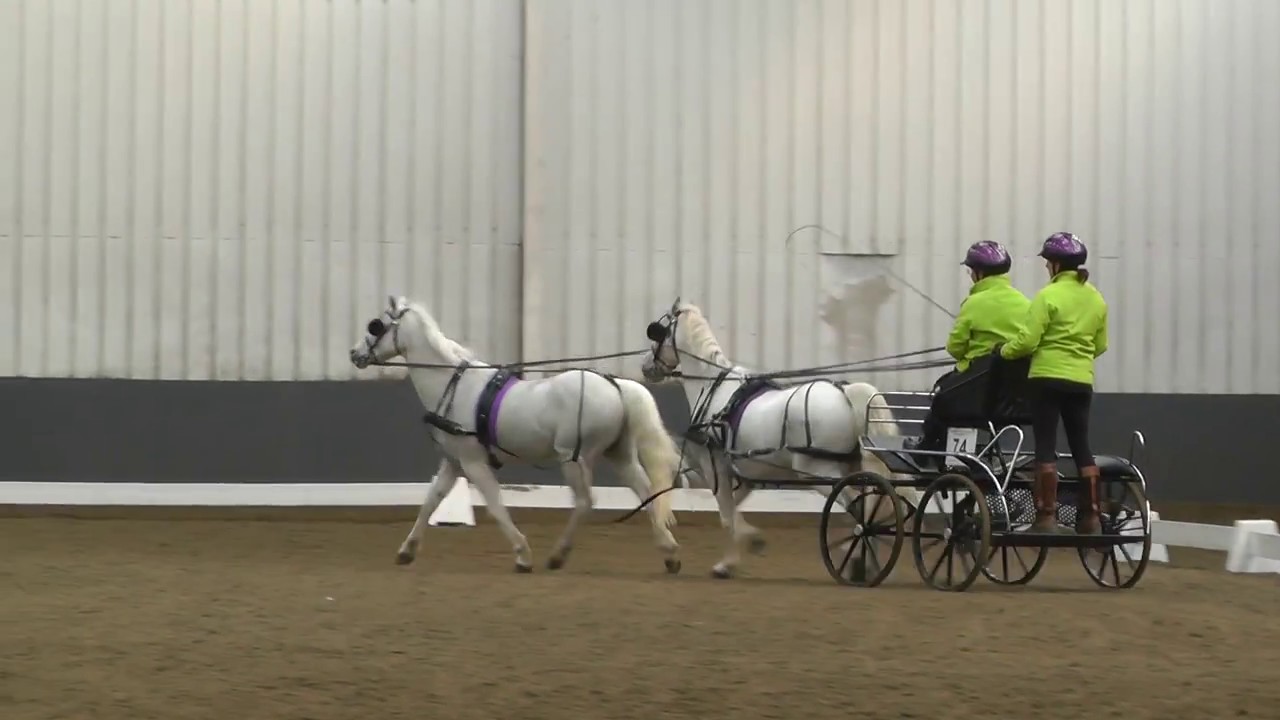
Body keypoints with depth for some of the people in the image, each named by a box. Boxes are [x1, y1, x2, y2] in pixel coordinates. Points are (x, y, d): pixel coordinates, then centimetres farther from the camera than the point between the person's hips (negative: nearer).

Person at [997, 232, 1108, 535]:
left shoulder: (1048, 296, -11)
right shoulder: (1095, 298, 9)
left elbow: (1027, 341, -15)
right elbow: (1100, 345, 15)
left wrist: (1003, 351, 2)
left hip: (1048, 378, -6)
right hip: (1081, 381, 6)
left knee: (1046, 445, -2)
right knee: (1081, 446, 10)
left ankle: (1047, 516, -5)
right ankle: (1090, 516, 10)